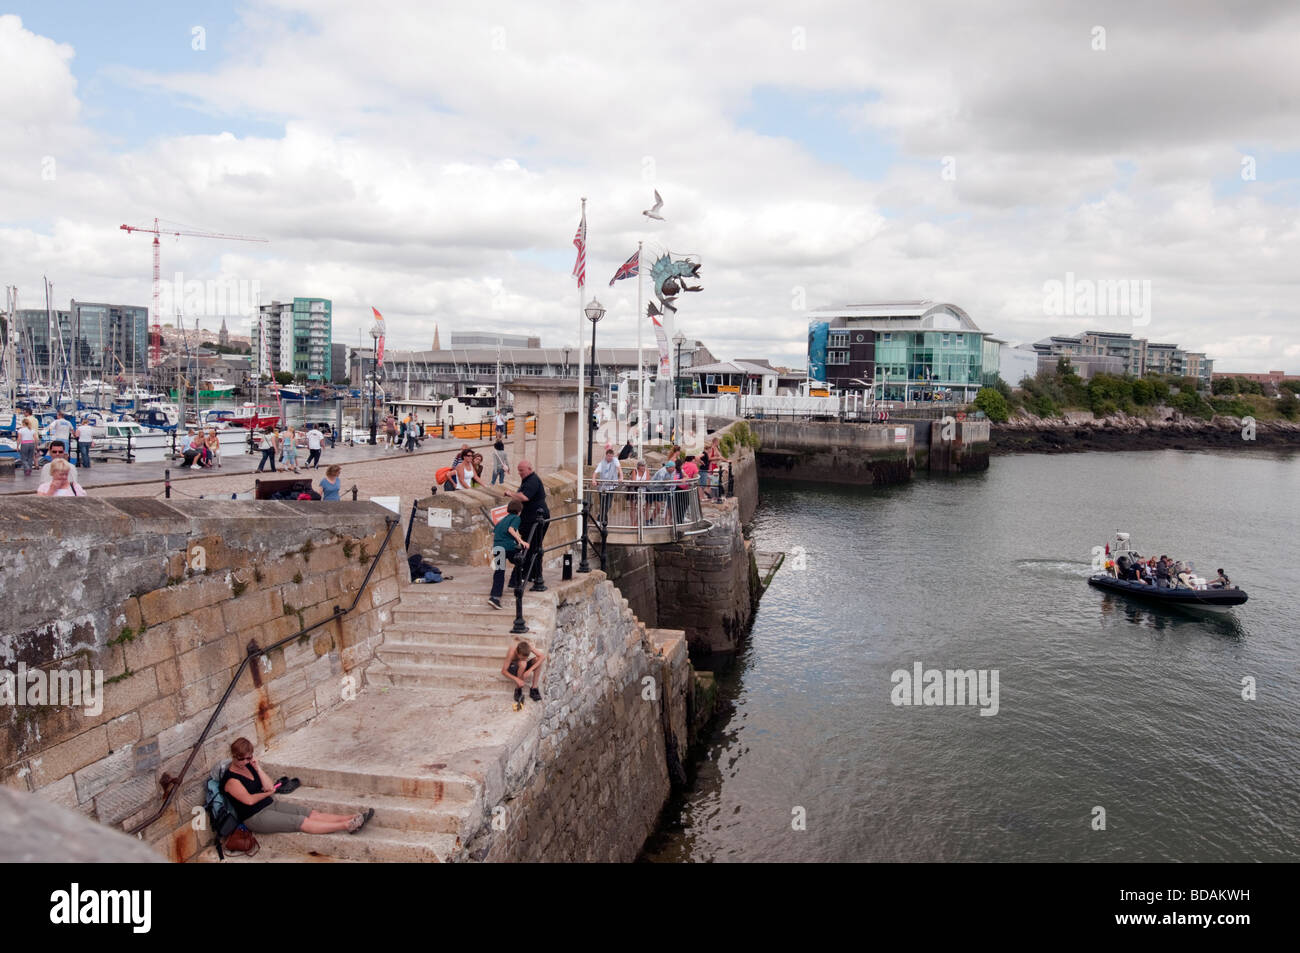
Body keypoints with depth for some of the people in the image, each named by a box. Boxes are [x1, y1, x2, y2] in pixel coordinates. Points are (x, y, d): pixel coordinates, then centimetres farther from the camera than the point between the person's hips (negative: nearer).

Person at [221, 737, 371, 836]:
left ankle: (352, 818, -19)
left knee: (312, 814, -8)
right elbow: (249, 800, -19)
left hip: (271, 805, 8)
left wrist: (258, 768, -6)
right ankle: (346, 826, -29)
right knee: (301, 822, -20)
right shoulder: (230, 779, -15)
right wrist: (267, 793, -1)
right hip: (255, 817, -8)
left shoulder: (248, 765, 8)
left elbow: (270, 787, 3)